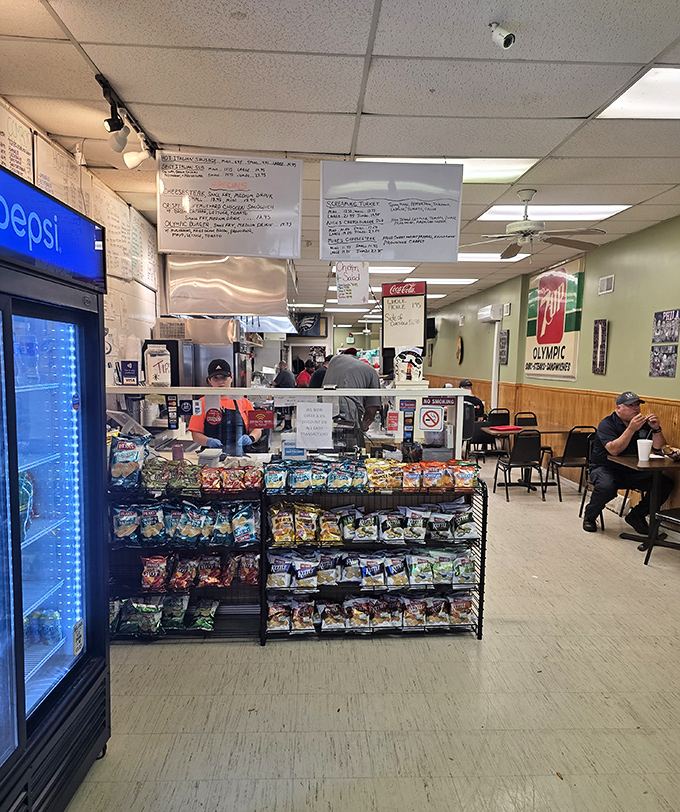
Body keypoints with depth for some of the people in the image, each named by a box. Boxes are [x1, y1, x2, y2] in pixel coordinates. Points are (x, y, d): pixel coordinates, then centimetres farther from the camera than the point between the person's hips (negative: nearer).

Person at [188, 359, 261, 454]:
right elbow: (196, 435, 5)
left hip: (239, 456, 0)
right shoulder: (203, 403, 9)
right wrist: (208, 441, -16)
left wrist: (251, 438, -10)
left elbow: (257, 429, 12)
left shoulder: (243, 402, 13)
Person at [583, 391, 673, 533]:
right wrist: (631, 429, -30)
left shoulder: (643, 423, 7)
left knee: (665, 483, -16)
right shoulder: (607, 424, -9)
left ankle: (637, 516, 4)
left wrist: (656, 429, -15)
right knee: (606, 487, -37)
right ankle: (589, 517, -6)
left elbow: (659, 448, 2)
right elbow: (614, 450, -25)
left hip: (633, 471, 5)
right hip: (605, 468, -5)